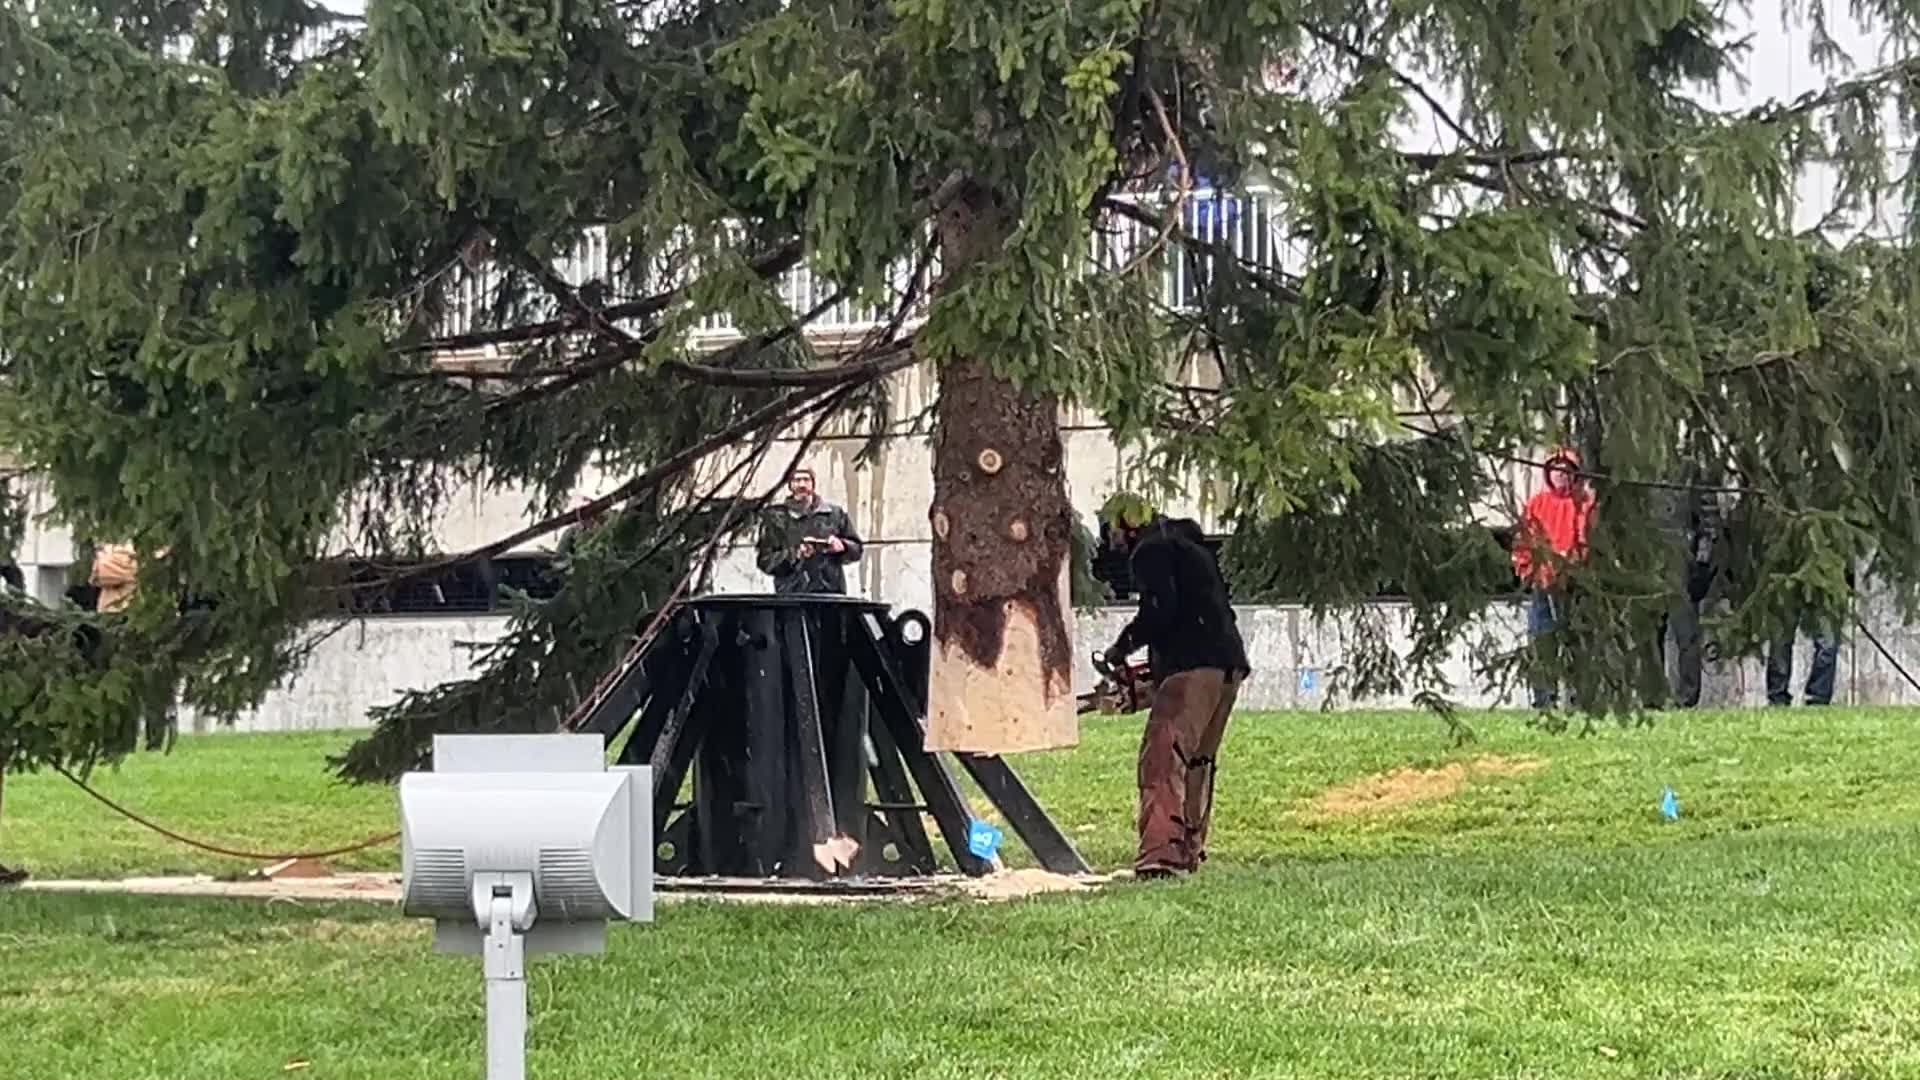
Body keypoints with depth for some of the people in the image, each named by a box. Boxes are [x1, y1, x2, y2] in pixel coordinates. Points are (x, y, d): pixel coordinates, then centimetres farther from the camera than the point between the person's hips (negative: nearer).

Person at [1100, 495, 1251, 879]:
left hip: (1194, 668, -10)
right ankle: (1190, 851, 26)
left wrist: (1123, 646, -2)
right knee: (1196, 760, 20)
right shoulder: (1186, 547, 28)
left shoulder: (1151, 551, -1)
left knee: (1163, 756, -19)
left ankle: (1160, 852, -32)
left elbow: (1160, 608, -16)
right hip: (1228, 665, 10)